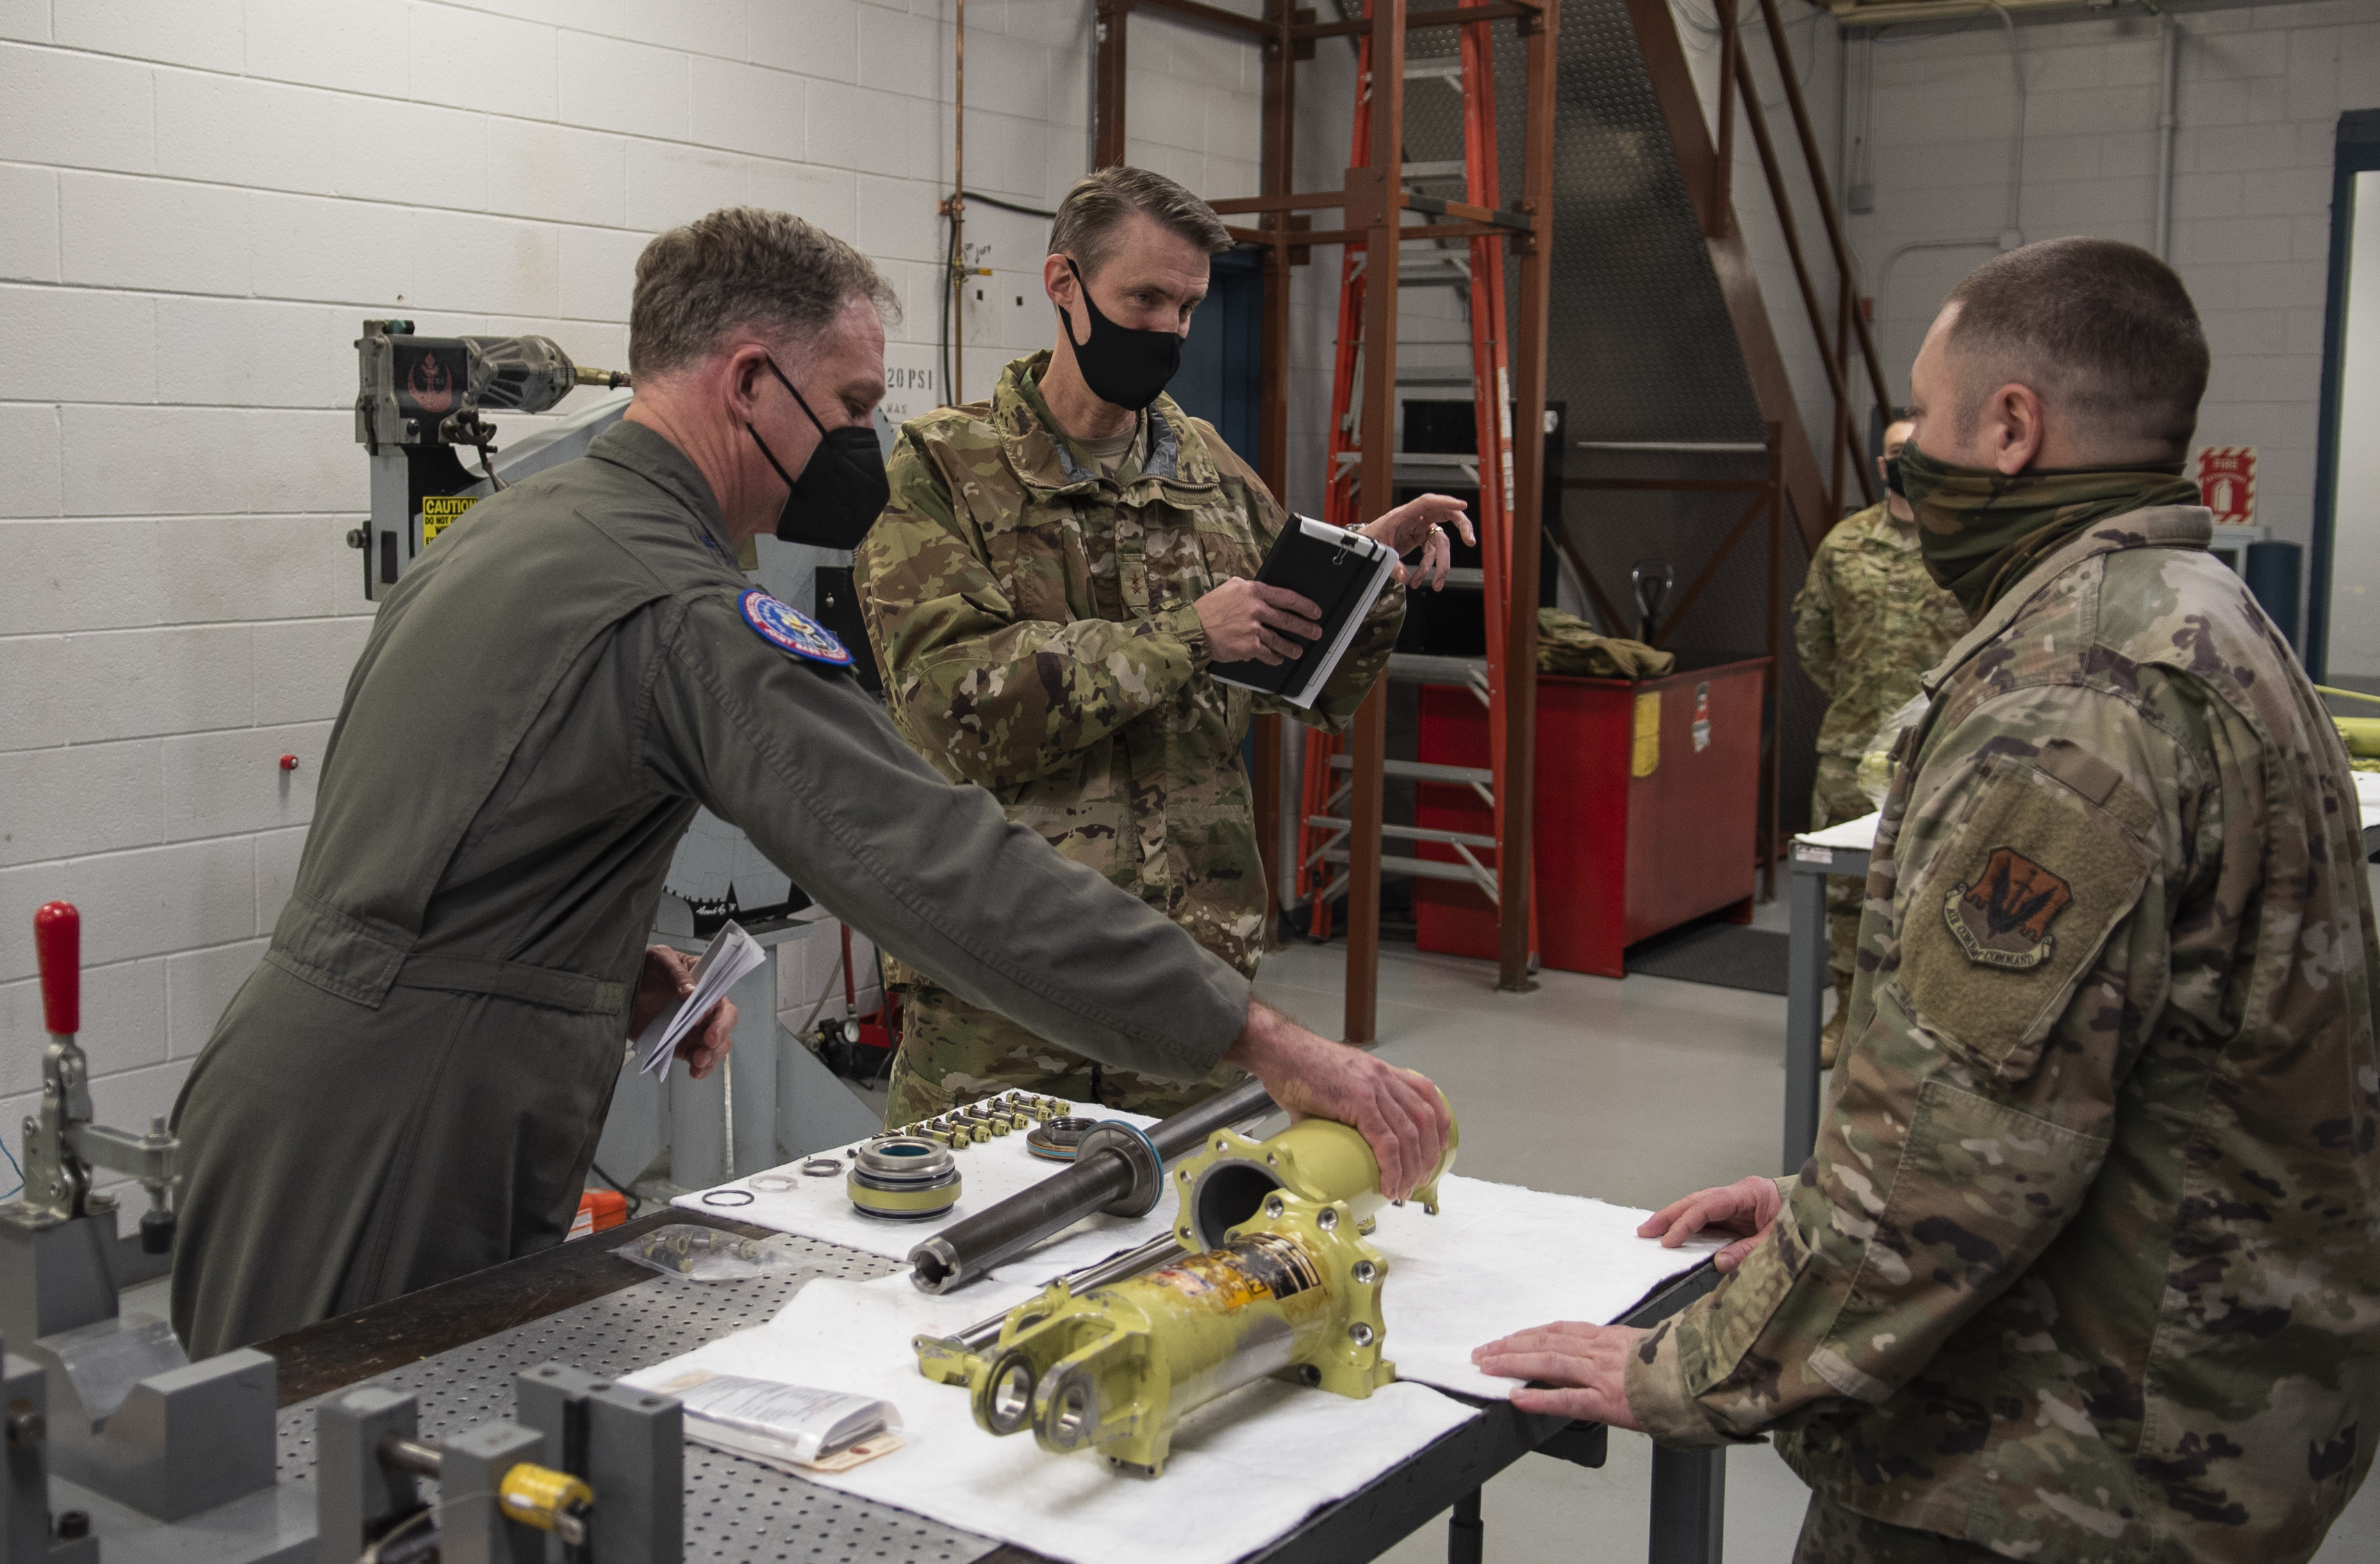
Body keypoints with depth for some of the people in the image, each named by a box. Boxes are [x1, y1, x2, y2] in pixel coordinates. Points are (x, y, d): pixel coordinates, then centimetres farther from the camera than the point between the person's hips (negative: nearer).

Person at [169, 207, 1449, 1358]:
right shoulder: (682, 610, -21)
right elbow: (942, 870, -30)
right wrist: (1267, 1043, -28)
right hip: (389, 1163, -10)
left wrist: (608, 970, 8)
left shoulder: (509, 525, 11)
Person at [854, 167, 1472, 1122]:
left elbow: (1314, 694, 18)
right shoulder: (941, 471, -3)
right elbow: (956, 701, -17)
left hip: (1197, 965, 4)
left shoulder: (1211, 471, 11)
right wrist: (1186, 636, -19)